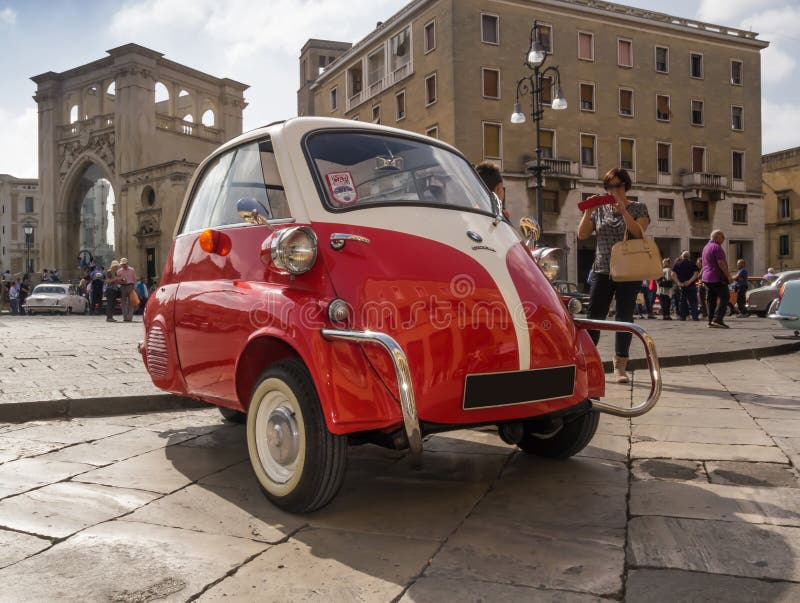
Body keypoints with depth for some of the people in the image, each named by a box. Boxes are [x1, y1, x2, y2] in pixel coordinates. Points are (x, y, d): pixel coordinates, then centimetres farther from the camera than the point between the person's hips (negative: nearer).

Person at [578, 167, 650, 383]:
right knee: (594, 316, -1)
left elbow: (639, 233, -11)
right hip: (603, 270, 2)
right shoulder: (600, 209, 11)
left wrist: (623, 212, -19)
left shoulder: (638, 208, 5)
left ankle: (620, 366, 4)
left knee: (624, 317, -1)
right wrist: (588, 212, -7)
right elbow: (582, 234, 5)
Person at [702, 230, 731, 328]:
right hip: (717, 277, -9)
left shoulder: (706, 247, 19)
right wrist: (728, 276, -15)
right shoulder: (717, 247, -12)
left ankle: (711, 321, 8)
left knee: (711, 300, 9)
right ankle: (717, 319, -18)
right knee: (723, 298, -8)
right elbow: (721, 263, -19)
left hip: (707, 277, 9)